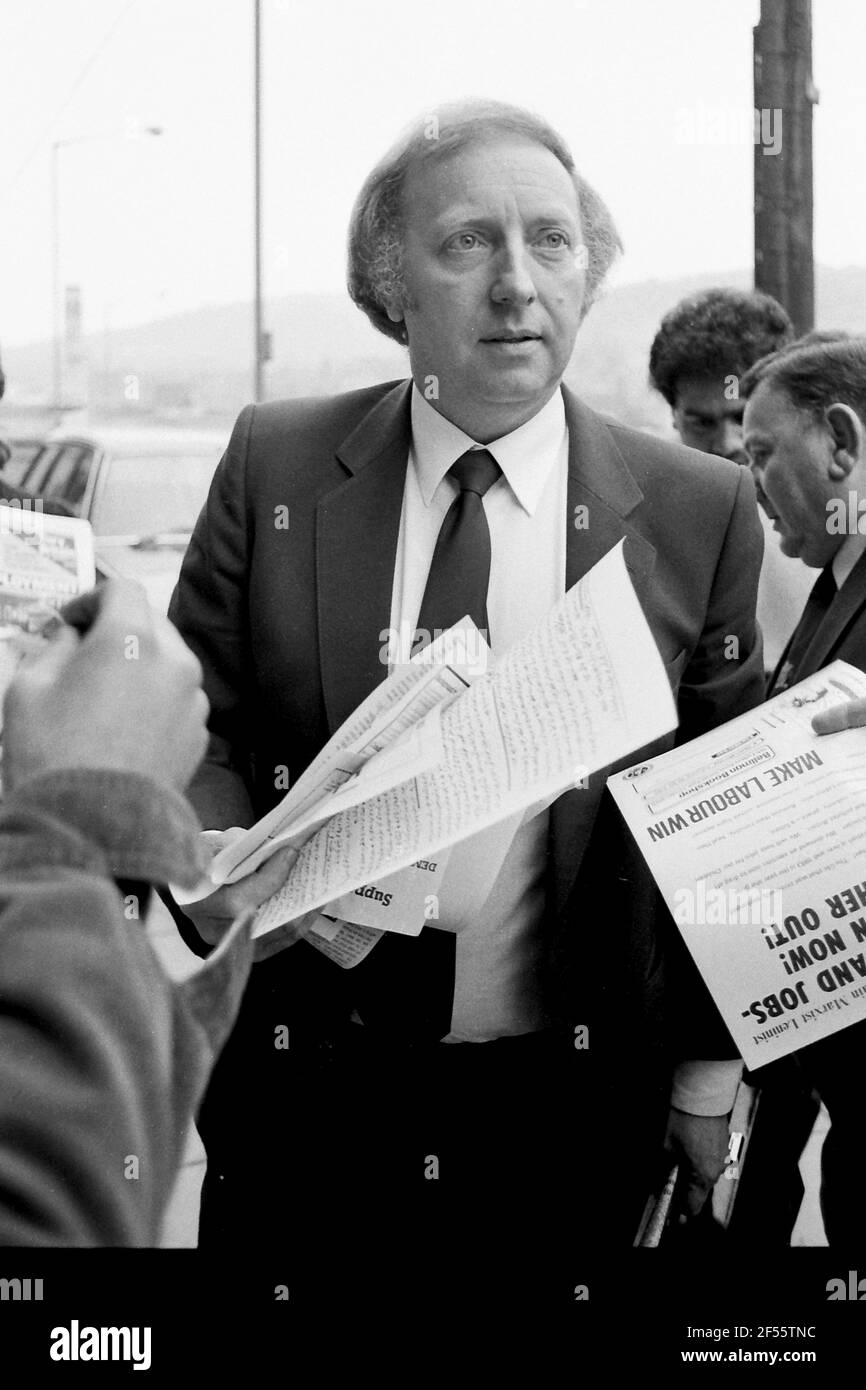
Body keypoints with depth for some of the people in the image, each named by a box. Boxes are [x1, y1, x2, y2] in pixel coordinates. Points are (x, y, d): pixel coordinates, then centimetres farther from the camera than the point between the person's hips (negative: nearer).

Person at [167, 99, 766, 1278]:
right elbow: (195, 724, 2)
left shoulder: (698, 514, -3)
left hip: (565, 1108, 0)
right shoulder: (275, 465, -2)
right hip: (298, 1084, 1)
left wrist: (709, 1078, 2)